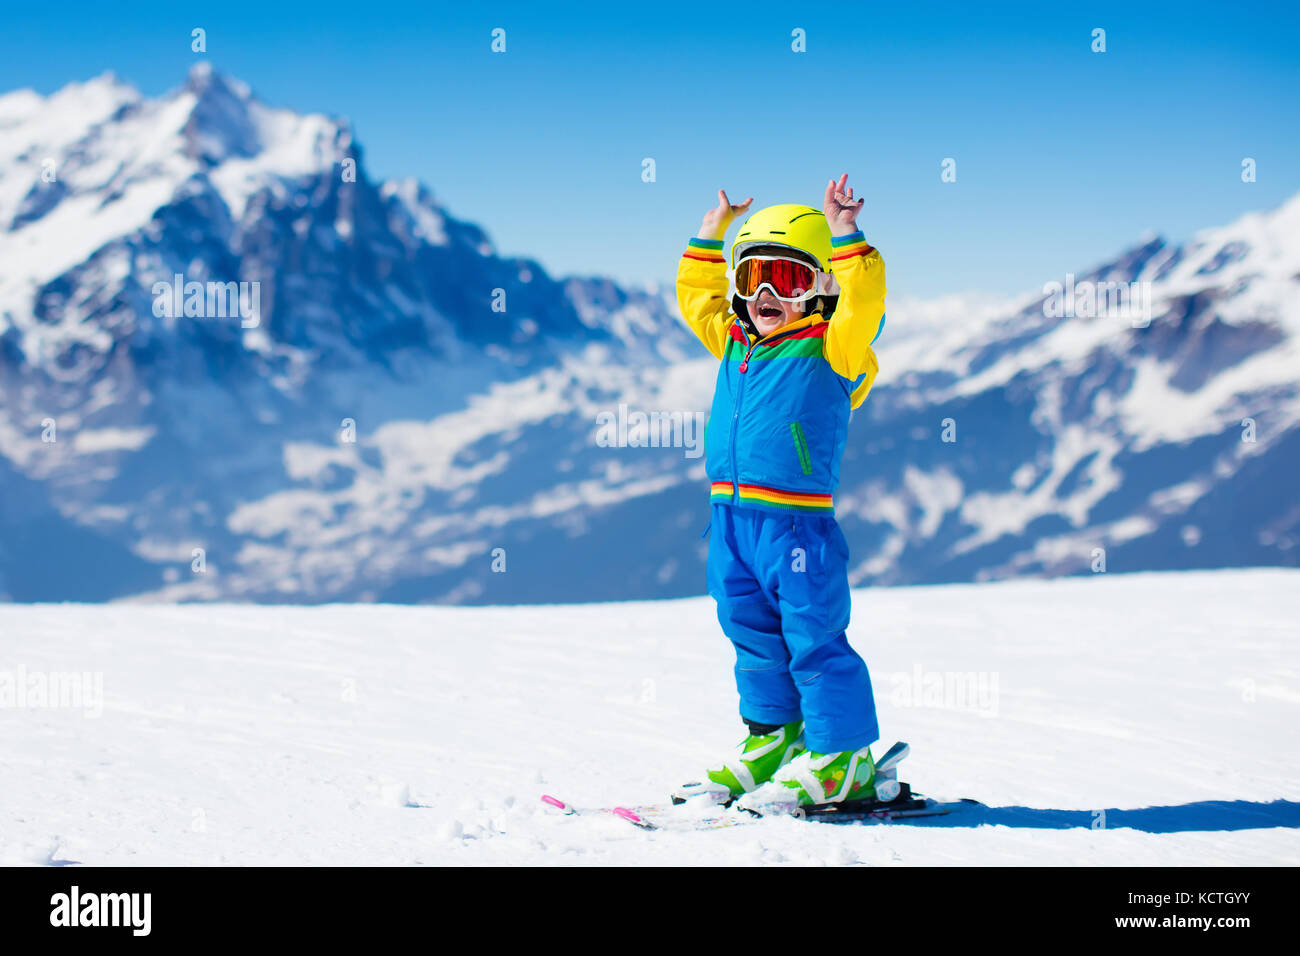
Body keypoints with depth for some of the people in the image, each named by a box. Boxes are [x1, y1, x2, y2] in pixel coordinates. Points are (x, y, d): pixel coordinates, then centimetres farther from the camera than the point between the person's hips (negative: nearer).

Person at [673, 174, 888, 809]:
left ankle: (842, 761, 2)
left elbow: (863, 299, -20)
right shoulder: (734, 343, 14)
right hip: (732, 516, 7)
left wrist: (844, 232, -19)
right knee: (754, 637, 16)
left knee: (814, 639, -4)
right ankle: (772, 739, 30)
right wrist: (710, 235, 22)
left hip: (796, 520, -7)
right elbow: (696, 297, 28)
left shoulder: (830, 350, -5)